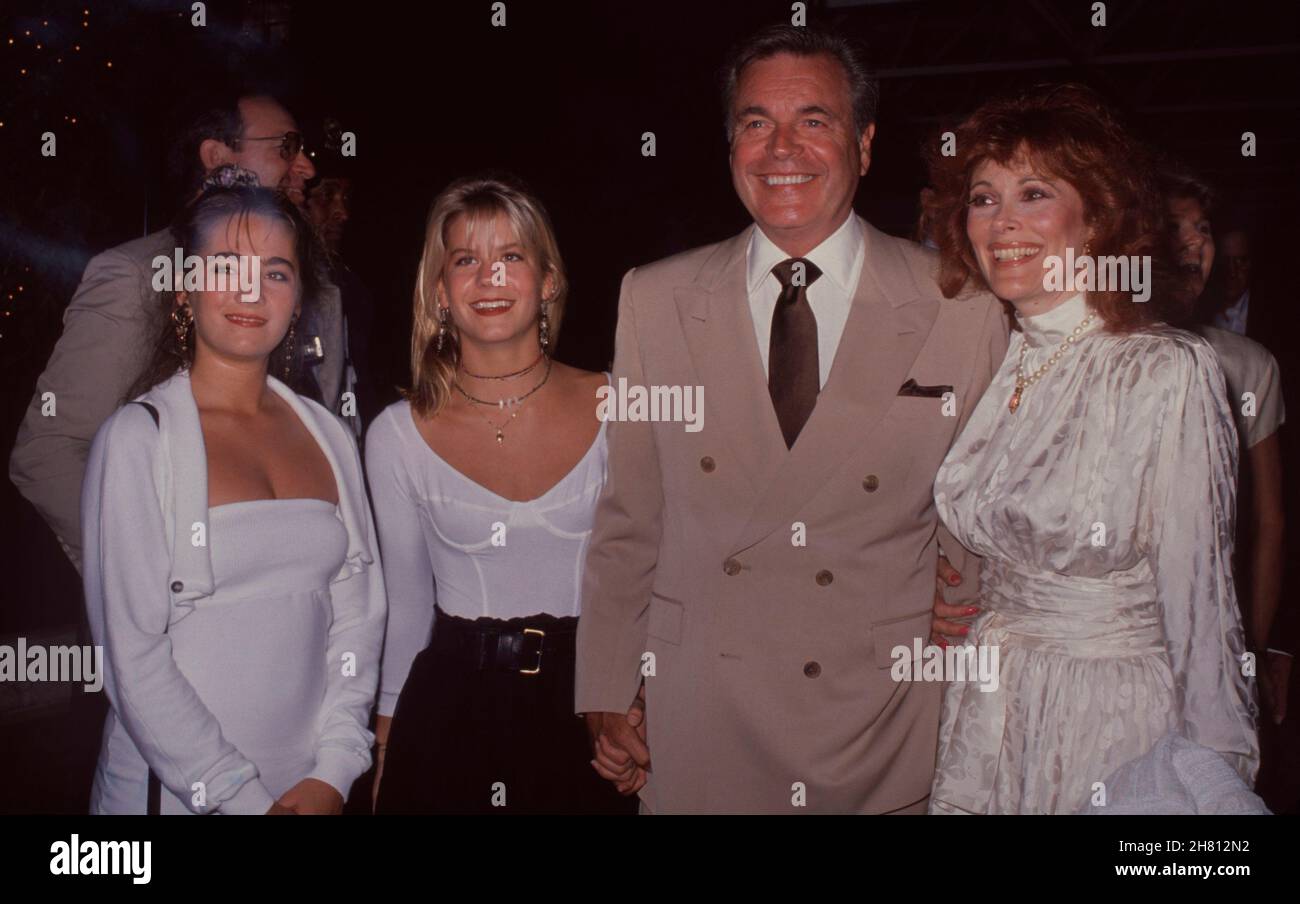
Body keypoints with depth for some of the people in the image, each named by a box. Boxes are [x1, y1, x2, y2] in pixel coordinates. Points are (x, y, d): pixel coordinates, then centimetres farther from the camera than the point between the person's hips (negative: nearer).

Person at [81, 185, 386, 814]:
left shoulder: (330, 437, 5)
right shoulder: (138, 438, -9)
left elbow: (357, 616, 4)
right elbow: (132, 657, -12)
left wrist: (332, 773, -7)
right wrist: (244, 799, -14)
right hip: (173, 790, -4)